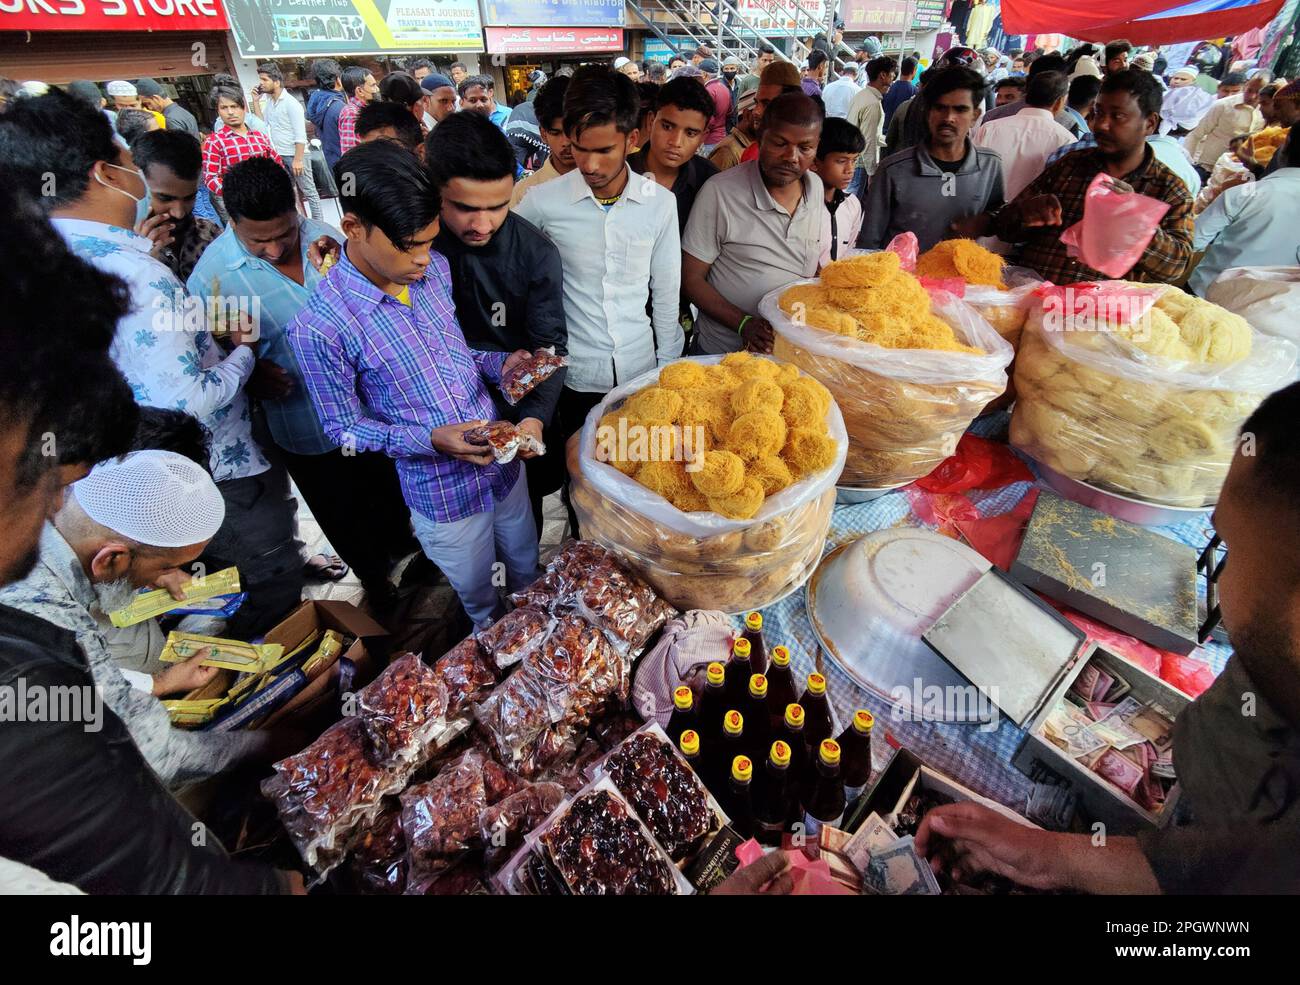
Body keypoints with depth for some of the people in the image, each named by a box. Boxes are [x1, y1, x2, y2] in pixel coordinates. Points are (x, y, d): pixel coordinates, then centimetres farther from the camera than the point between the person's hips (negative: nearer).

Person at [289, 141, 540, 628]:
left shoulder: (436, 267, -7)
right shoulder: (318, 327, -23)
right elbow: (344, 428, -12)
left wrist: (500, 364, -13)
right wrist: (430, 439, -26)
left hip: (504, 460, 5)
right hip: (442, 493, -4)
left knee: (530, 575, 28)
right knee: (480, 603, 23)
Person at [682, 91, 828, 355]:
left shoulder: (818, 189, 0)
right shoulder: (719, 192, -15)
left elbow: (821, 269, 12)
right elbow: (692, 278, -13)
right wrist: (744, 323, -23)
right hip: (720, 353, -4)